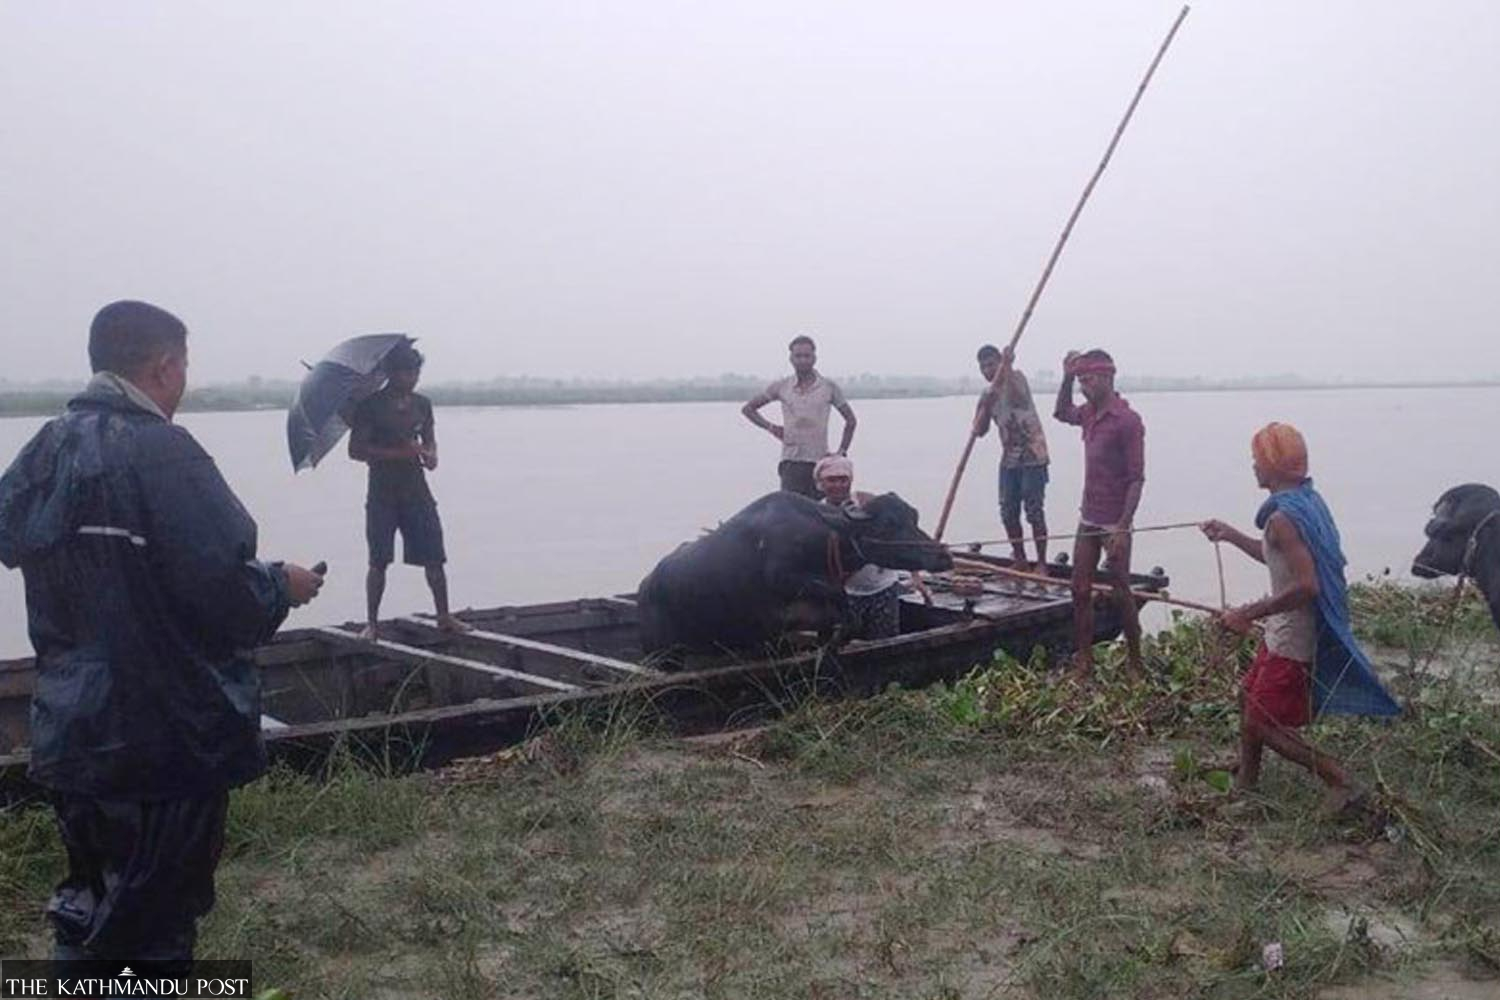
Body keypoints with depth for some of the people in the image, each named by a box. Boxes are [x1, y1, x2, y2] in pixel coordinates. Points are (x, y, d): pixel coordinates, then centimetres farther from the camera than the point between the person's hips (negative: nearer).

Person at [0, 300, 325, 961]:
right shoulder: (163, 454, -20)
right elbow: (223, 590, -24)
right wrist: (283, 584, -4)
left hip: (71, 730, 8)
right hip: (169, 735, -7)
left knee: (91, 906, 24)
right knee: (154, 915, 8)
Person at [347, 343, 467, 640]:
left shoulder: (422, 404, 8)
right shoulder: (371, 405, -6)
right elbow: (356, 449, -9)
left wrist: (430, 455, -3)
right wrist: (398, 452, -18)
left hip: (416, 491, 4)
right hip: (382, 495, -3)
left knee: (434, 558, 1)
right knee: (378, 562, 1)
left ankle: (444, 617, 11)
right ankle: (371, 623, 11)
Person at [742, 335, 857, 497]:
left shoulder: (829, 387, 5)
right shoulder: (781, 386, 5)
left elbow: (850, 420, 14)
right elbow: (748, 409, 15)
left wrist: (841, 452, 7)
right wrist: (771, 427, 4)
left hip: (819, 462, 1)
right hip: (791, 461, -1)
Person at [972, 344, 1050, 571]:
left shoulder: (1016, 378, -8)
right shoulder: (987, 395, 11)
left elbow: (1019, 397, -32)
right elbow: (979, 430, 3)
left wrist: (1007, 367, -36)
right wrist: (987, 405, -12)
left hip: (1032, 455, -7)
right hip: (1008, 459, 7)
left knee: (1034, 511, -5)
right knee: (1008, 513, 8)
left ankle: (1041, 563, 2)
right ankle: (1019, 561, 21)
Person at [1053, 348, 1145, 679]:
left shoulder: (1127, 420, -16)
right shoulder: (1089, 413, 6)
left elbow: (1136, 479, -18)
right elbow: (1061, 412, 30)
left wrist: (1122, 528, -23)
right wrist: (1067, 377, 12)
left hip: (1113, 524, -7)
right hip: (1088, 519, 7)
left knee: (1121, 593, 2)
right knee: (1080, 591, 7)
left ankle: (1135, 664, 15)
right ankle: (1083, 662, 14)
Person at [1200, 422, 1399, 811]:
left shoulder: (1283, 518, -25)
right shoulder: (1306, 501, 6)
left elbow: (1306, 585, -32)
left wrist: (1248, 614, -25)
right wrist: (1230, 535, 24)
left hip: (1292, 641, -10)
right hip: (1283, 633, 10)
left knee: (1260, 724, 1)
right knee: (1249, 695, 23)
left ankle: (1340, 781, 1)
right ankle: (1245, 780, 37)